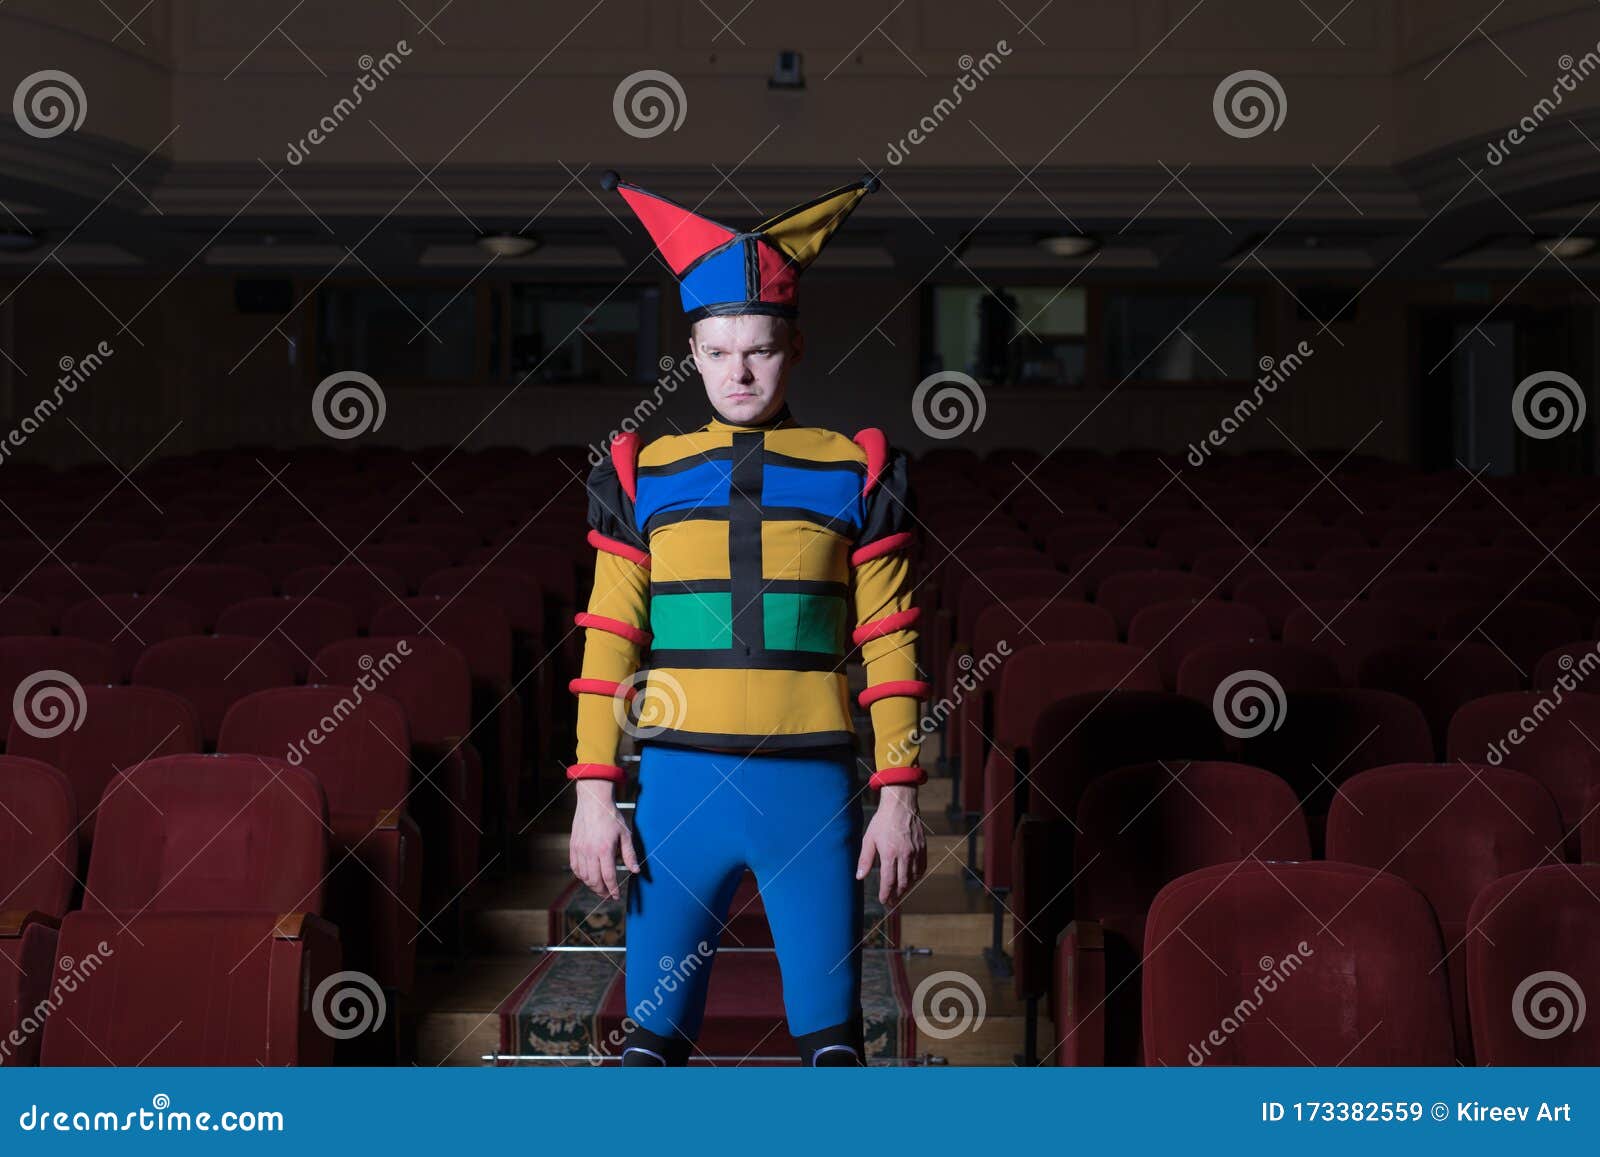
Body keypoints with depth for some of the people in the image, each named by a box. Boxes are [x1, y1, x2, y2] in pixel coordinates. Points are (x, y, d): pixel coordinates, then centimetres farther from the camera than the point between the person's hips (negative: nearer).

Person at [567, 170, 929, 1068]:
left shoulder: (854, 473, 4)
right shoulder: (645, 475, 7)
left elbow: (892, 650, 4)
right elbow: (608, 649, 6)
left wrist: (901, 798, -1)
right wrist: (596, 795, 0)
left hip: (813, 792, -1)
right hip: (681, 790, 1)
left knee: (832, 1041, 2)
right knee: (653, 1038, 3)